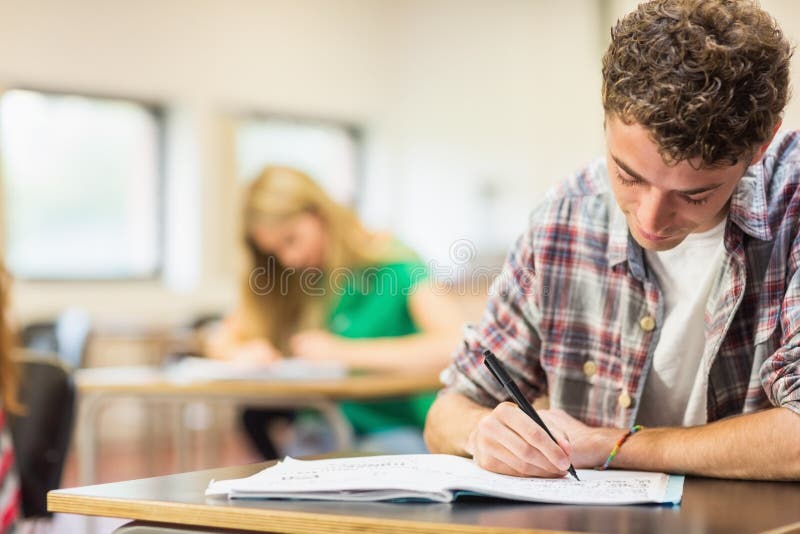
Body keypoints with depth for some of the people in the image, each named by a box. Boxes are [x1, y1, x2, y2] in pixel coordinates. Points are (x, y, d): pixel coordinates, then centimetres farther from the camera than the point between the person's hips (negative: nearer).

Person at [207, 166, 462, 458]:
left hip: (403, 429, -6)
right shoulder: (286, 277, 7)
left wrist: (344, 352, -26)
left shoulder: (391, 261, -10)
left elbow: (454, 344, -26)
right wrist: (244, 353, -12)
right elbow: (221, 341, 12)